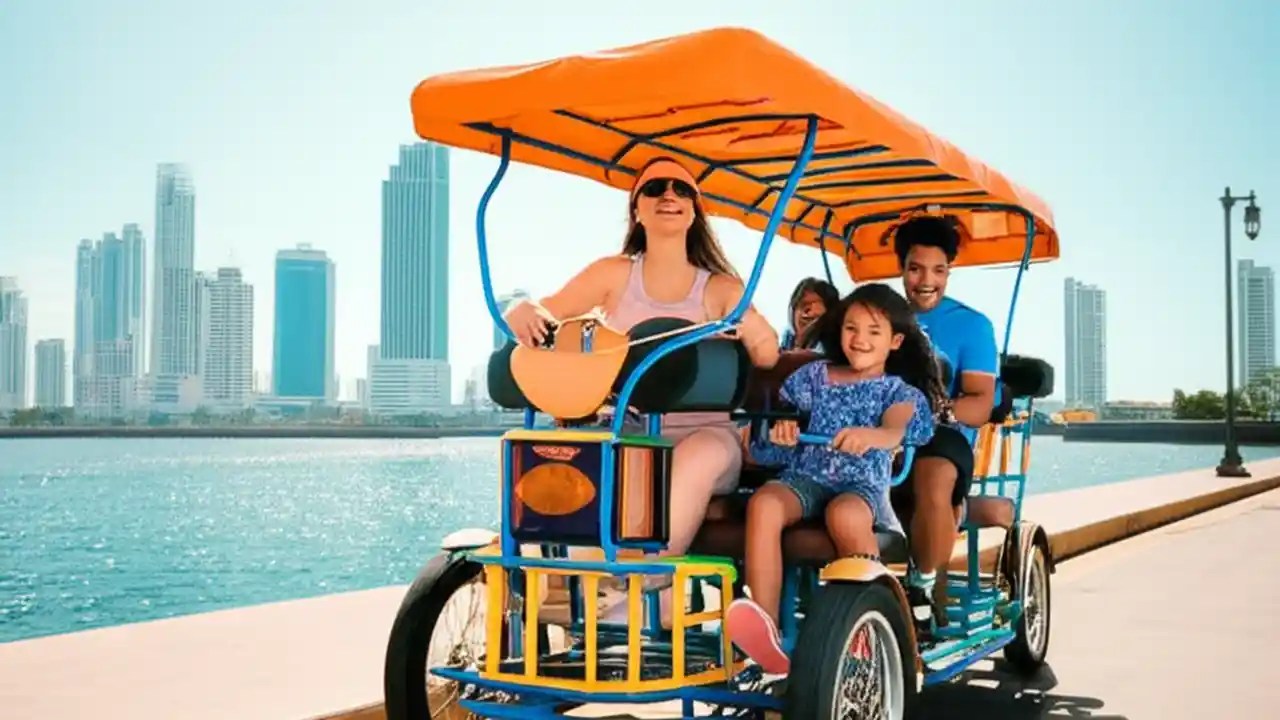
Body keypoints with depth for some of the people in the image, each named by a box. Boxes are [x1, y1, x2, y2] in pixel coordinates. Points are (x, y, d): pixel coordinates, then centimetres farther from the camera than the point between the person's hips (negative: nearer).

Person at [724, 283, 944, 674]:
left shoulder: (900, 391, 13)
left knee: (845, 514, -41)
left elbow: (895, 432, -8)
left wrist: (868, 435, -34)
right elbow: (781, 412, 17)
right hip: (804, 477, 2)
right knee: (764, 503, -34)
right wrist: (781, 427, -10)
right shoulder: (814, 375, 21)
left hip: (862, 484, -2)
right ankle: (766, 630, -41)